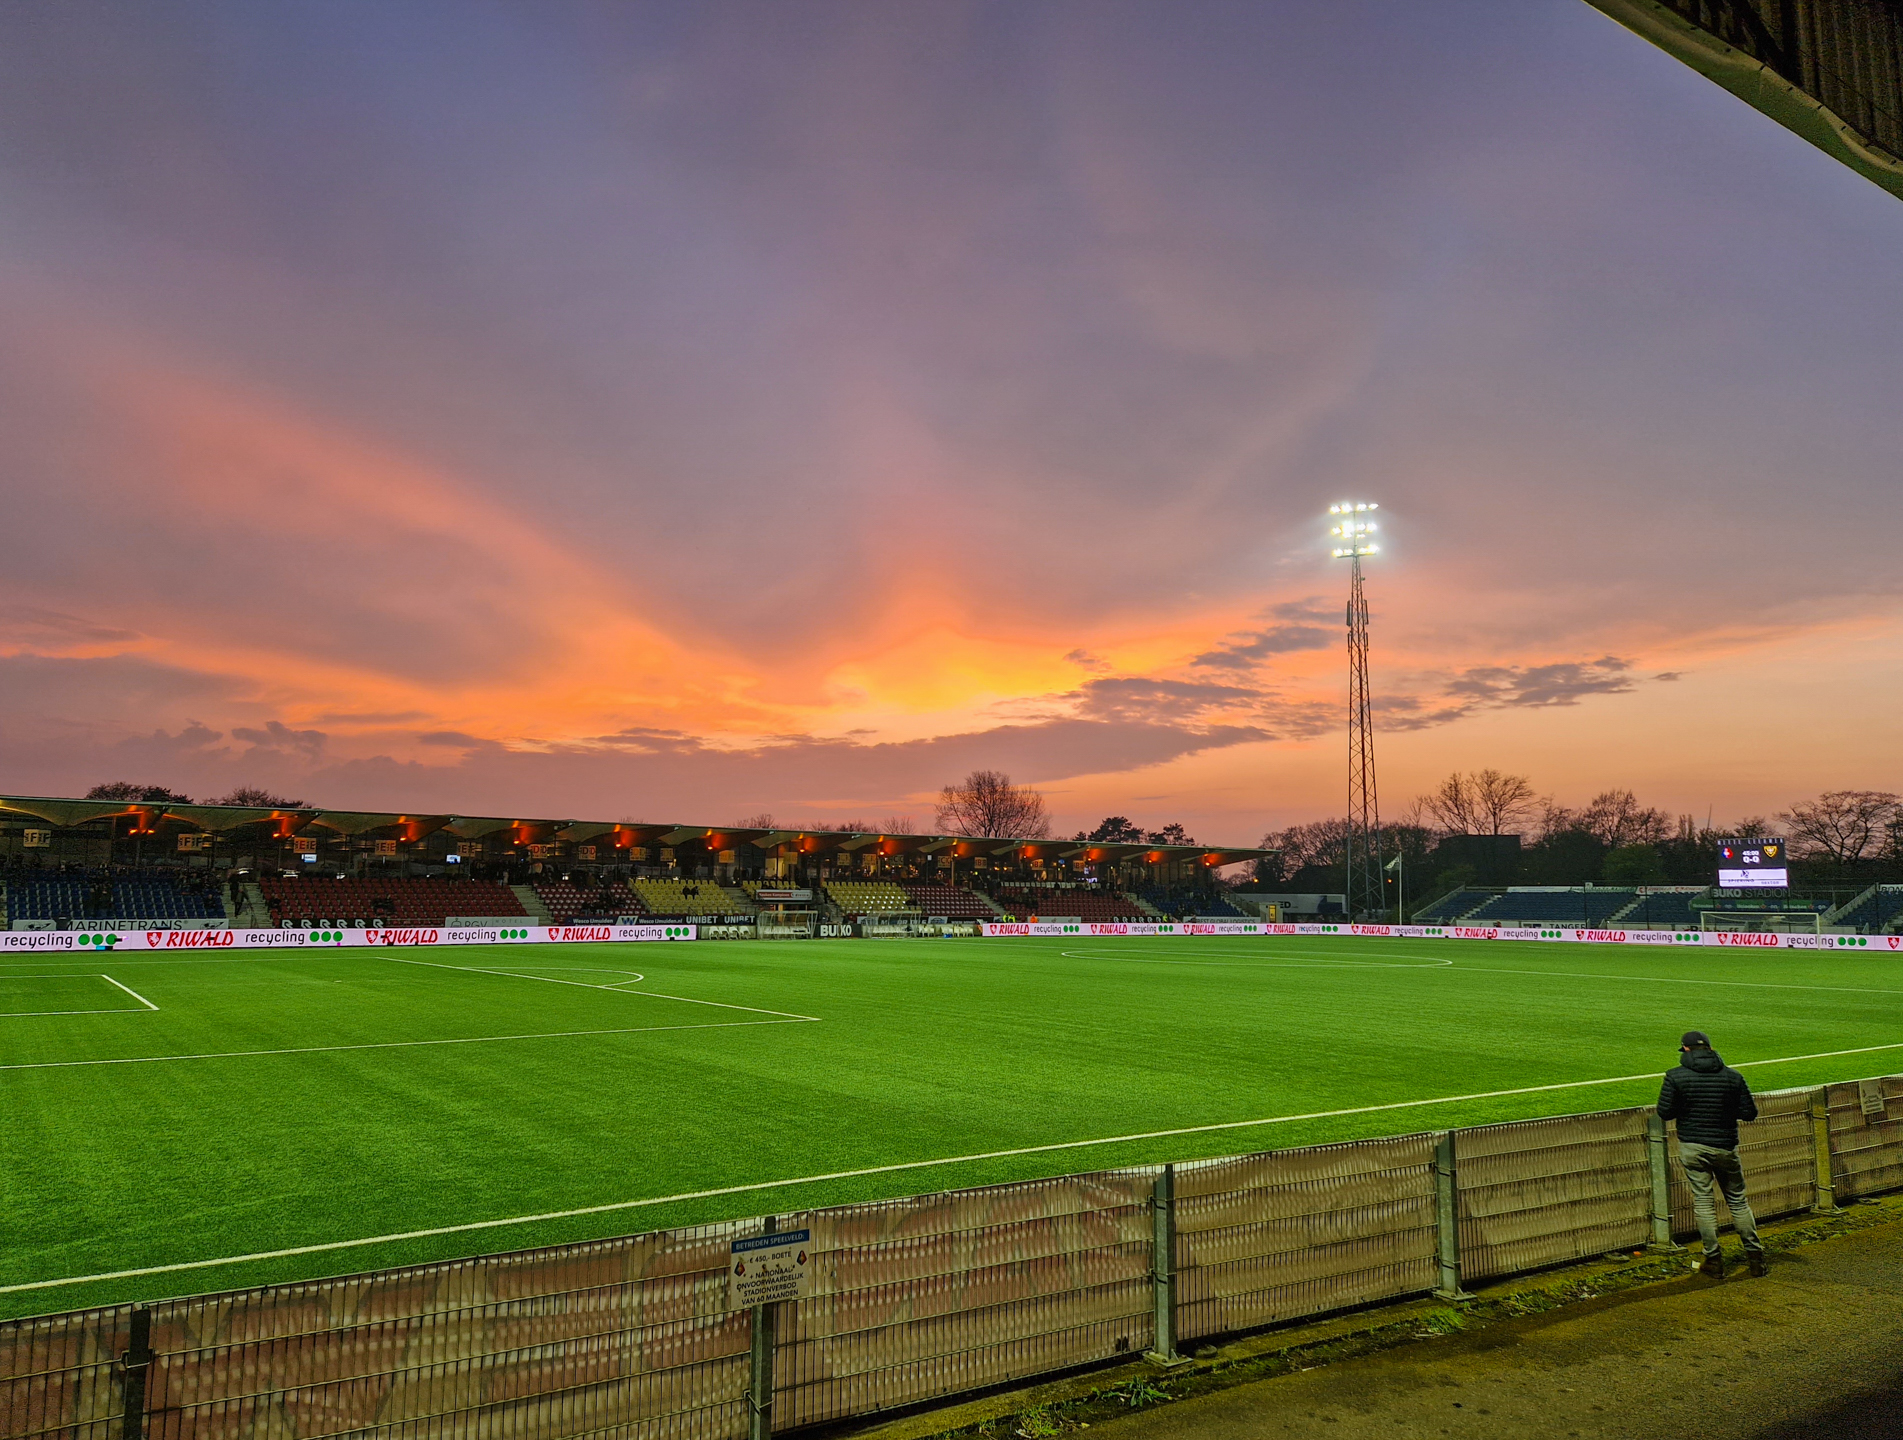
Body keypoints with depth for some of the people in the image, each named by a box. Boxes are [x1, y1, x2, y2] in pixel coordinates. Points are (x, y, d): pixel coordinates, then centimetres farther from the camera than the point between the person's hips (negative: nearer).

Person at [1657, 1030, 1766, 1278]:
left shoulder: (1675, 1077, -9)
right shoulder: (1733, 1076, -3)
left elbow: (1664, 1113, -9)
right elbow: (1750, 1113, -2)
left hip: (1692, 1147, -2)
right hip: (1726, 1146, 2)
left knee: (1703, 1201, 4)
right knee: (1738, 1200, 15)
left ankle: (1713, 1260, 7)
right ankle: (1755, 1256, 21)